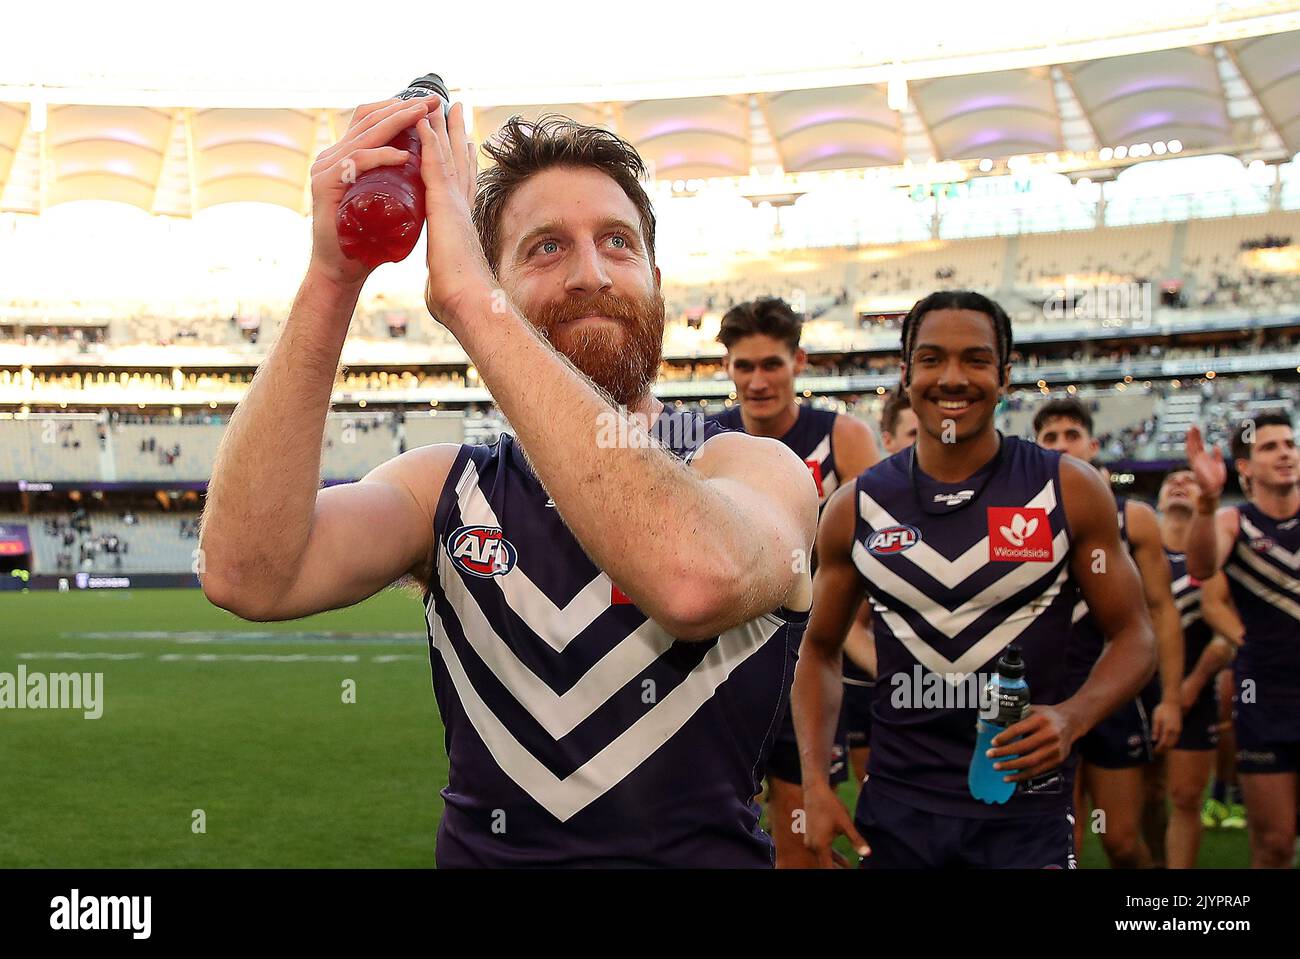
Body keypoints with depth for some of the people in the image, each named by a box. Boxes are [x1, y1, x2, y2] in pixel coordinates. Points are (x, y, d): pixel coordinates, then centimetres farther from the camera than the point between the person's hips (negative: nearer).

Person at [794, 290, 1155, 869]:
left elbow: (1133, 637, 1)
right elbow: (821, 650, 10)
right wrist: (814, 784, -1)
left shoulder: (1070, 490, -4)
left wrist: (1072, 718, -18)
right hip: (895, 806, 2)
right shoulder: (855, 507, 1)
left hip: (1026, 805, -2)